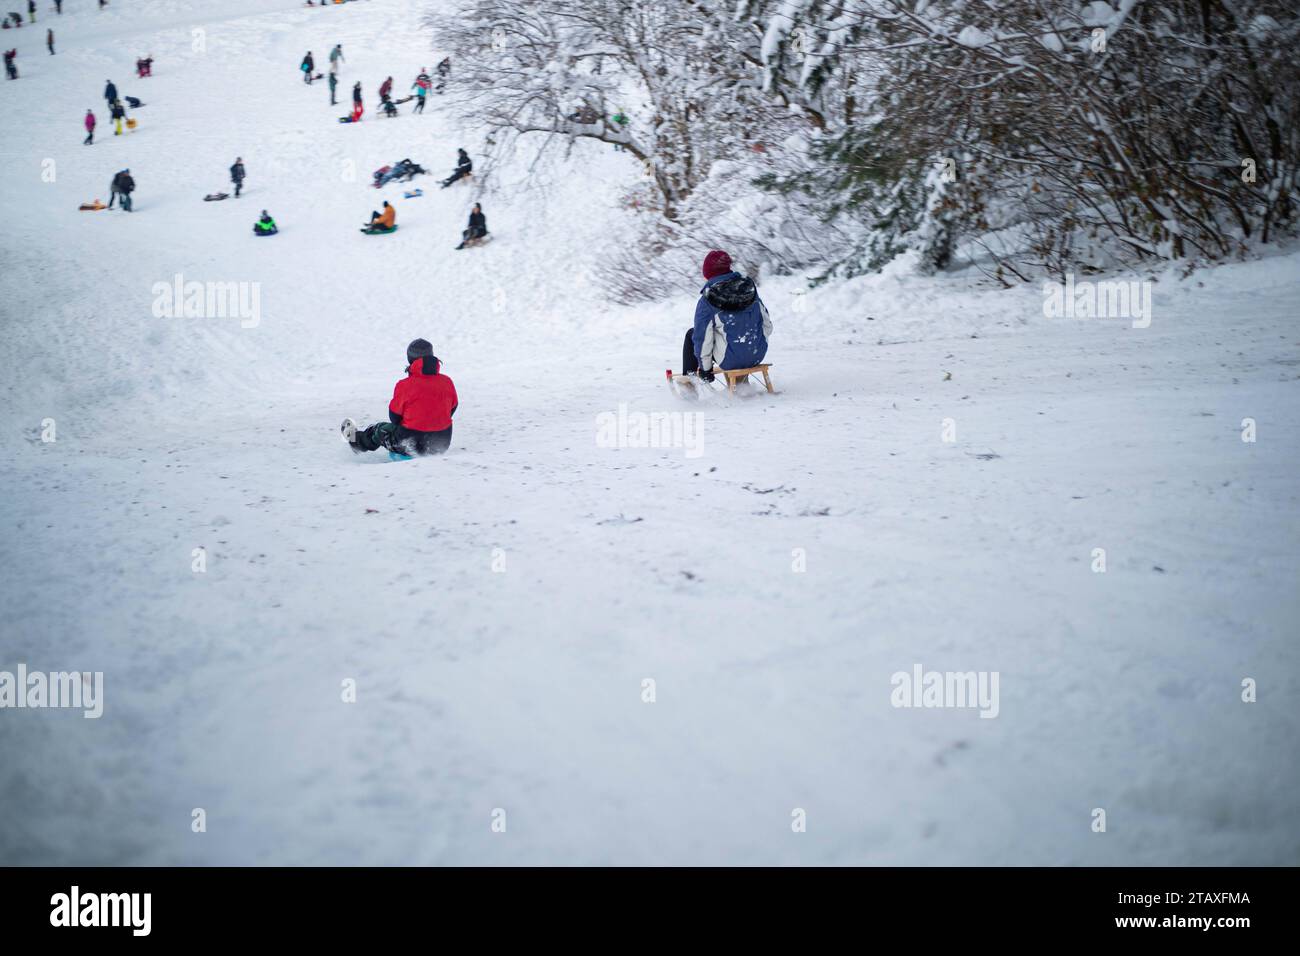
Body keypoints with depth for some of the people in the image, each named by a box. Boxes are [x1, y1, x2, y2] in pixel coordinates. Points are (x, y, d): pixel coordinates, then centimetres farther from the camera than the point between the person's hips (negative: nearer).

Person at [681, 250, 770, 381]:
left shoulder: (707, 301, -12)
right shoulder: (748, 286, 0)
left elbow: (703, 337, -9)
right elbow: (767, 324, 6)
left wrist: (705, 367, 3)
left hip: (730, 360, -4)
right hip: (758, 356, 4)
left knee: (691, 334, 18)